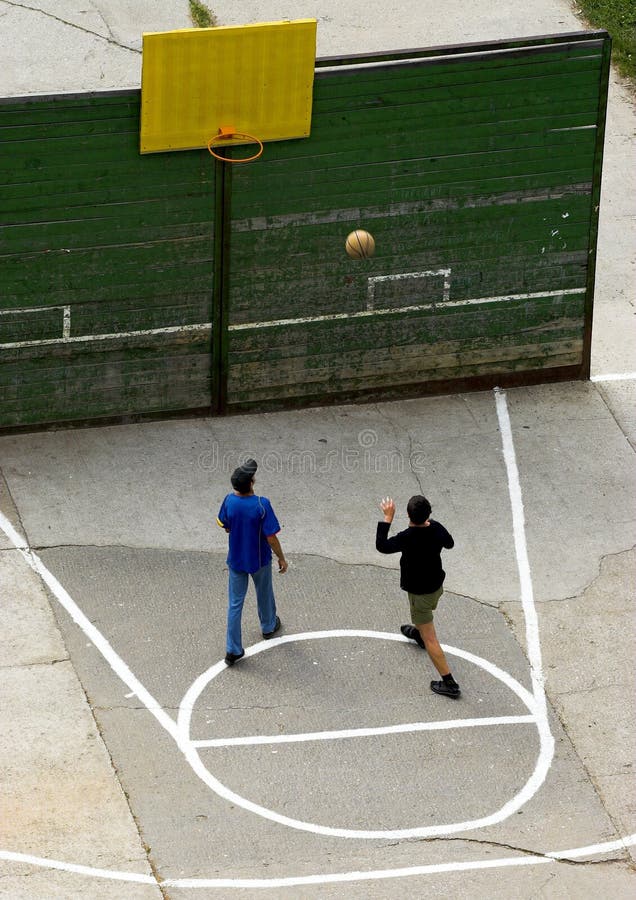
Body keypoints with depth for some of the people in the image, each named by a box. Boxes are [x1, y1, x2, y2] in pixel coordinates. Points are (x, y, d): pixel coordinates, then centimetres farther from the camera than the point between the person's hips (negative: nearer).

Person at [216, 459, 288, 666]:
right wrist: (282, 559, -6)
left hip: (236, 561, 2)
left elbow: (226, 527, 1)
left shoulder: (229, 501, -16)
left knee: (235, 604, 8)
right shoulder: (261, 505, -27)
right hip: (259, 561, -2)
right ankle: (268, 626, 52)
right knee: (264, 594, 26)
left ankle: (233, 650, 8)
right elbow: (271, 537, -21)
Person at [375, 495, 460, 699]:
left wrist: (387, 518, -15)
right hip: (436, 584, 7)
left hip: (420, 593, -7)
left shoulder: (407, 538, -34)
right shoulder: (436, 528, -16)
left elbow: (381, 546, -20)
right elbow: (449, 543, 6)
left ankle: (449, 683, 1)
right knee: (424, 613, 40)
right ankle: (418, 633, 72)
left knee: (430, 639, 1)